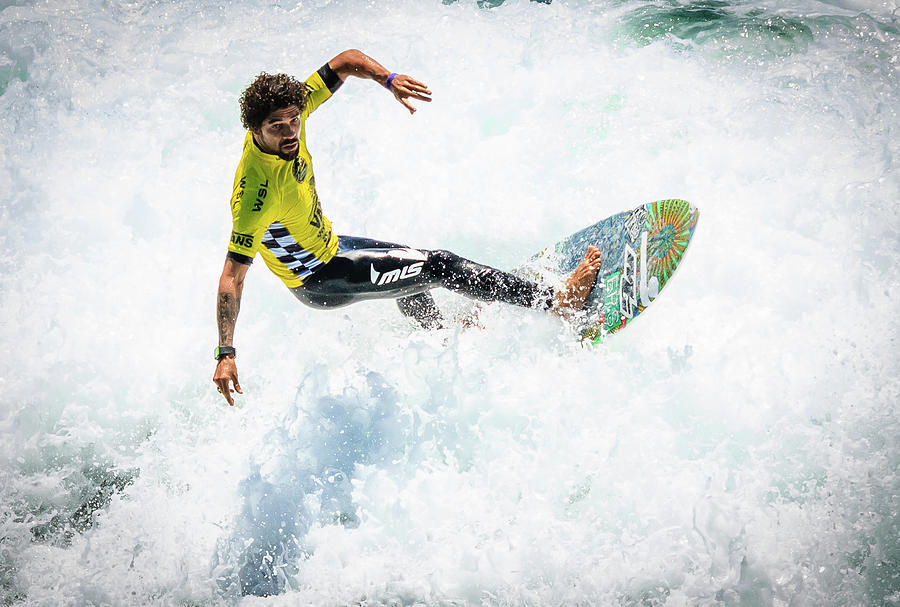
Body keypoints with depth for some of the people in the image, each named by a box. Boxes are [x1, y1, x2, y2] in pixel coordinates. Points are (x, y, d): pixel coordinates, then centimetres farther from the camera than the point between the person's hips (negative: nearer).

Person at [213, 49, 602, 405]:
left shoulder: (289, 109, -18)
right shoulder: (257, 192, -37)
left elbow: (347, 61, -8)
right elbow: (231, 277, -33)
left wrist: (388, 79, -27)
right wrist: (225, 354, -36)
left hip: (328, 243, 8)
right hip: (319, 281, -8)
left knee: (411, 271, 31)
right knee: (437, 266, -11)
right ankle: (556, 300, -5)